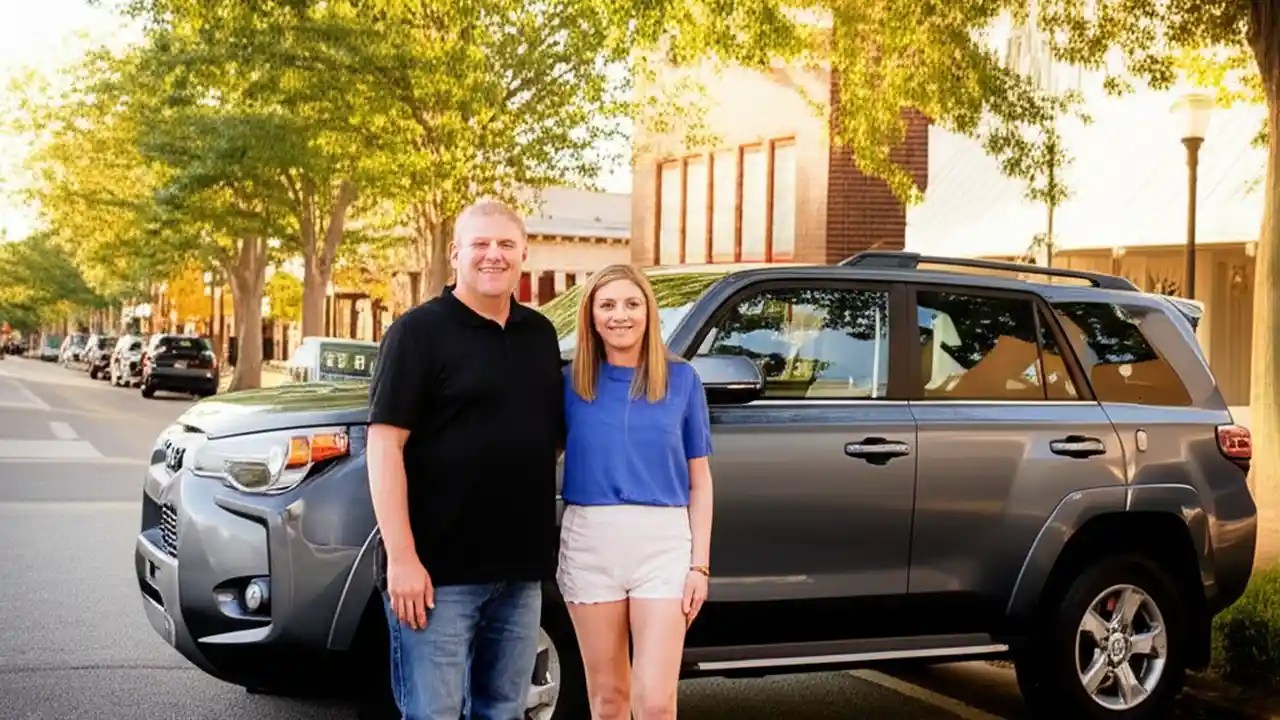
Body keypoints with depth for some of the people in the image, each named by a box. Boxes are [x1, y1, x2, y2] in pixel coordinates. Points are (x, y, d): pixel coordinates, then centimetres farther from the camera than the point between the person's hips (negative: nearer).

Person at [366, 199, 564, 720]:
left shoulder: (540, 334, 12)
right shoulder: (420, 331, -6)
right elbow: (384, 445, -12)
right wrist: (401, 557, -19)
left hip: (520, 569, 6)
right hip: (439, 569, -6)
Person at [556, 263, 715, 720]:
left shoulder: (681, 379, 3)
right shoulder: (570, 382, 4)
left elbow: (699, 480, 6)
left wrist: (700, 563, 0)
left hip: (663, 543, -1)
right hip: (590, 543, 1)